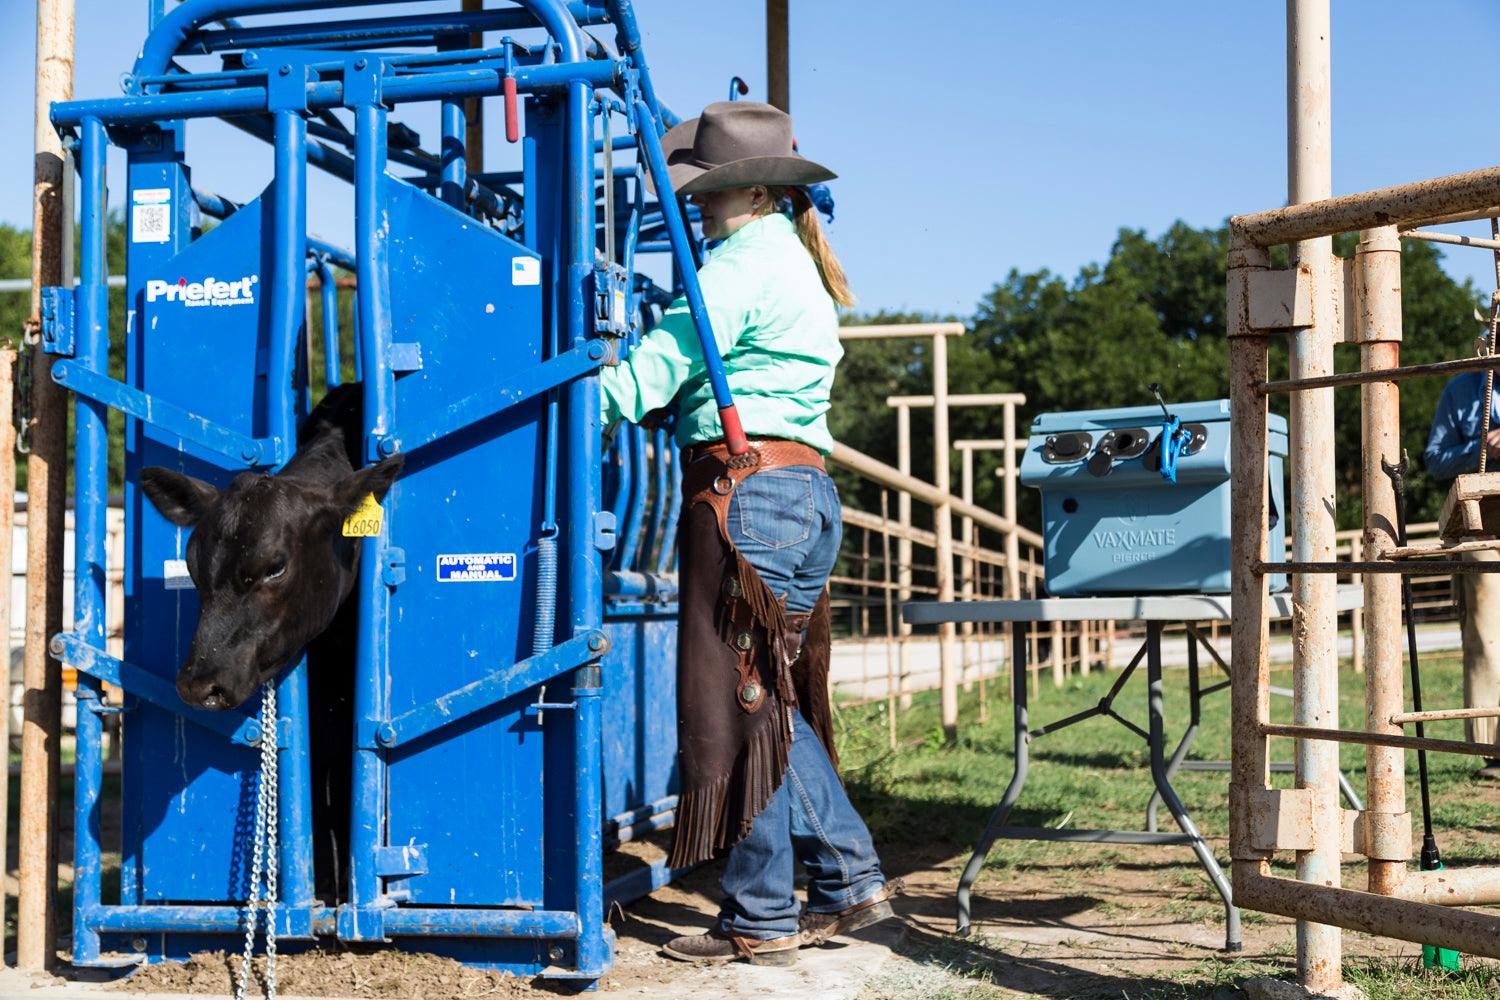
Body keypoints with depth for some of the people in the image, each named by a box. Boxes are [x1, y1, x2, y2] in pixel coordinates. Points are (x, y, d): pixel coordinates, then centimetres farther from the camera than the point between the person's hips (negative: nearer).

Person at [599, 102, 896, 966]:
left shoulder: (745, 261, -8)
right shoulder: (798, 262, 22)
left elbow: (656, 368, -14)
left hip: (748, 490, -10)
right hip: (805, 492, 10)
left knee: (736, 701, -3)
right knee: (774, 700, 16)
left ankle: (761, 920, 3)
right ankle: (850, 880, 17)